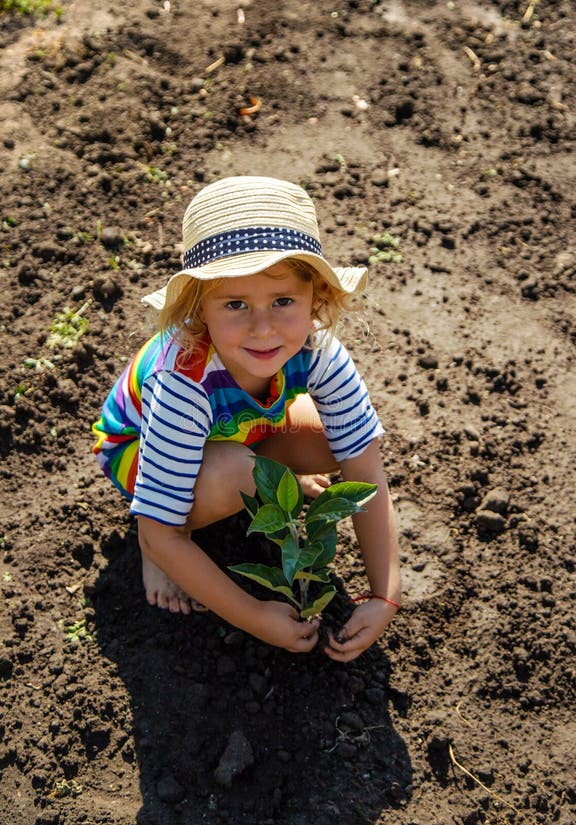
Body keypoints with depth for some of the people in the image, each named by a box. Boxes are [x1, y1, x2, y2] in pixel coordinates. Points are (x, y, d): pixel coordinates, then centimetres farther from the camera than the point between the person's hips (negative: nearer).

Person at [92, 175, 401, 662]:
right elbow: (162, 536, -34)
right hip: (136, 444, -4)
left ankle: (265, 479, 11)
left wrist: (385, 598, -28)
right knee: (230, 473, -36)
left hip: (241, 430, 4)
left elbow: (366, 471, -24)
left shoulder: (316, 350, -31)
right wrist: (255, 618, -29)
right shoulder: (183, 386, -42)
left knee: (342, 438, -19)